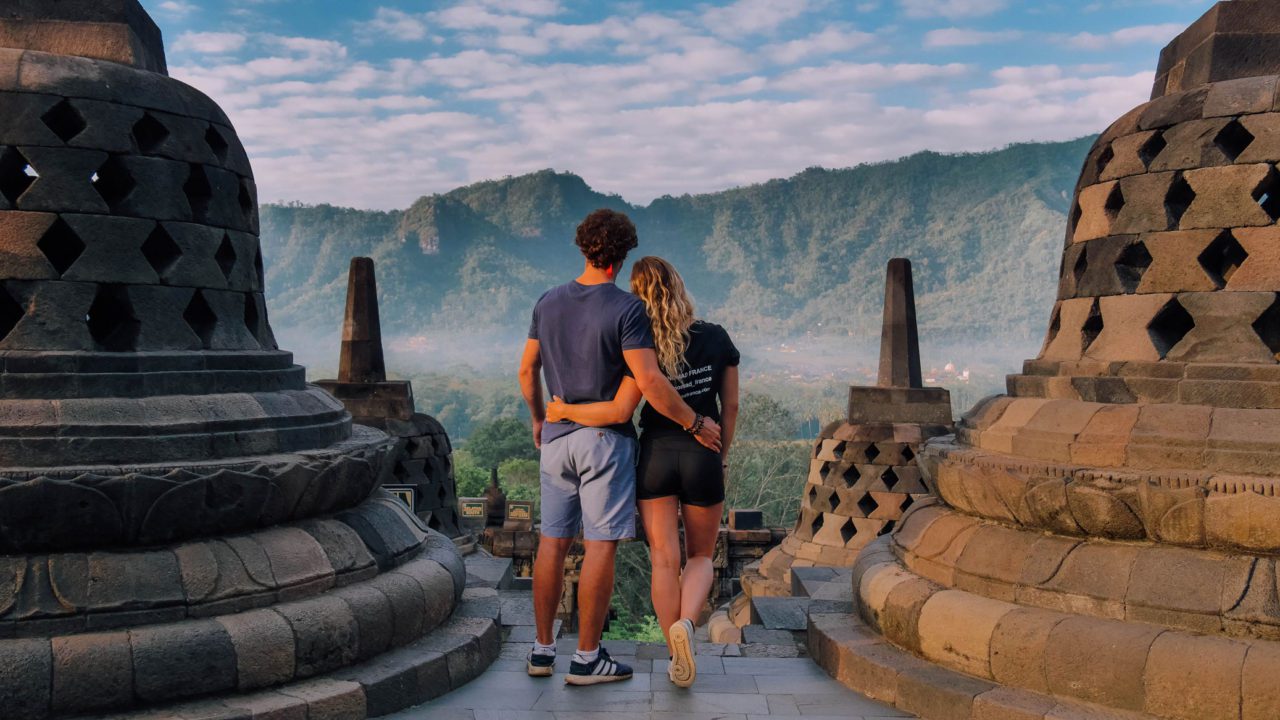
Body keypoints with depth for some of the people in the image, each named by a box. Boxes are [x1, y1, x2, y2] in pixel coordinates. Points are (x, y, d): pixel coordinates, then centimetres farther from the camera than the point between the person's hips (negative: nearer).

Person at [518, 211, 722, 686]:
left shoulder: (548, 303, 6)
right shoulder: (626, 308, -13)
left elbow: (527, 370, 13)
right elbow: (648, 383, -18)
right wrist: (695, 423, -7)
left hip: (557, 436, 6)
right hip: (605, 438, -6)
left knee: (553, 542, 11)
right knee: (601, 545, 1)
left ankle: (543, 649, 19)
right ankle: (587, 658, 6)